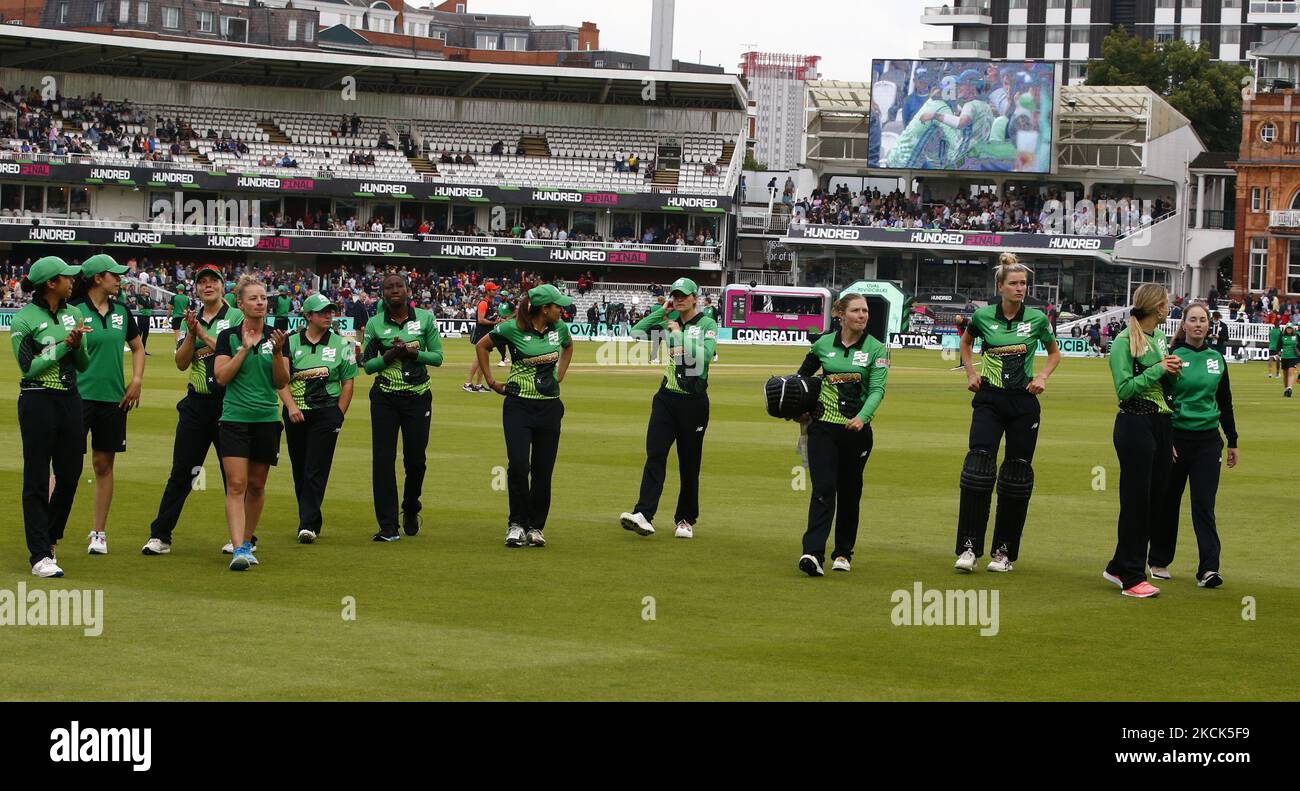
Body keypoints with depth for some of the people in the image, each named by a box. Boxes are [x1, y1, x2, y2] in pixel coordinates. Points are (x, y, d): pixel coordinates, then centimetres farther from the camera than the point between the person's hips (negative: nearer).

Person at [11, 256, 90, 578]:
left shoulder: (72, 315, 10)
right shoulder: (24, 320, -7)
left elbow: (84, 365, 12)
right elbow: (28, 367, -13)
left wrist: (78, 344, -8)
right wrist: (64, 345, -15)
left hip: (70, 400, 6)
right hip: (37, 403, -6)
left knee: (70, 476, 8)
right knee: (37, 480, -3)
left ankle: (48, 538, 27)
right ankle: (40, 556, -2)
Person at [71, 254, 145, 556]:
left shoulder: (122, 312, 10)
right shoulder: (74, 311, -7)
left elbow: (137, 348, 22)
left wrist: (136, 380, 11)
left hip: (113, 398, 5)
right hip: (79, 395, -5)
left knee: (104, 464, 10)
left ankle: (99, 532, 18)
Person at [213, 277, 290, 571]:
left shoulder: (277, 337, 4)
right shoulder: (229, 336, 0)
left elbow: (281, 382, 1)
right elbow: (221, 376, -9)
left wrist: (277, 352, -14)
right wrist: (245, 348, -14)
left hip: (267, 418, 3)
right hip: (235, 417, -3)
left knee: (257, 485, 9)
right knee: (236, 484, -12)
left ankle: (247, 542, 23)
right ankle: (238, 549, -18)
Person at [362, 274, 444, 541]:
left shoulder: (425, 318, 1)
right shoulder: (375, 324, 2)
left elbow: (437, 357, 2)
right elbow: (367, 365, 4)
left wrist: (412, 352, -14)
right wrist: (389, 356, -14)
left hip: (418, 397, 0)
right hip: (385, 397, 0)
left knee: (415, 459, 4)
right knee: (382, 459, -7)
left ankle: (411, 510, 33)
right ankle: (388, 526, -4)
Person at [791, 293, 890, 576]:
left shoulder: (876, 349, 0)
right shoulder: (823, 345, 5)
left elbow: (877, 389, -11)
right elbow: (802, 376, 24)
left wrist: (862, 417, -27)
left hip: (857, 429, 0)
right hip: (823, 427, 0)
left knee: (849, 493, 9)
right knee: (823, 489, -13)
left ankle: (843, 553, 22)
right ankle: (813, 553, -22)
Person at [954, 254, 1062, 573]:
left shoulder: (1037, 318, -1)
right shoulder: (983, 316, -1)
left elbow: (1054, 353, 16)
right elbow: (965, 343, 21)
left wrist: (1043, 376, -1)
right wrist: (970, 372, 8)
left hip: (1024, 403, 1)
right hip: (989, 400, -1)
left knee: (1016, 476, 4)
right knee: (978, 468, -15)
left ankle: (1005, 552, 13)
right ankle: (969, 547, -13)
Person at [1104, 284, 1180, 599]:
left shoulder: (1160, 338, 13)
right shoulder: (1124, 341, -10)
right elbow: (1124, 388, -15)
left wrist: (1173, 371, 3)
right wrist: (1158, 369, -15)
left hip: (1161, 425, 8)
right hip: (1135, 426, -8)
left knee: (1154, 499, 11)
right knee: (1137, 502, -4)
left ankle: (1119, 567, 23)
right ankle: (1132, 578, 3)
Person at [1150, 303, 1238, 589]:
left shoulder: (1216, 359, 8)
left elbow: (1225, 402, 15)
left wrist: (1232, 442, 16)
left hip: (1208, 440, 3)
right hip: (1176, 437, -3)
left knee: (1204, 504, -4)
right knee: (1168, 501, 7)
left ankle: (1208, 568, -9)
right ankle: (1159, 562, 20)